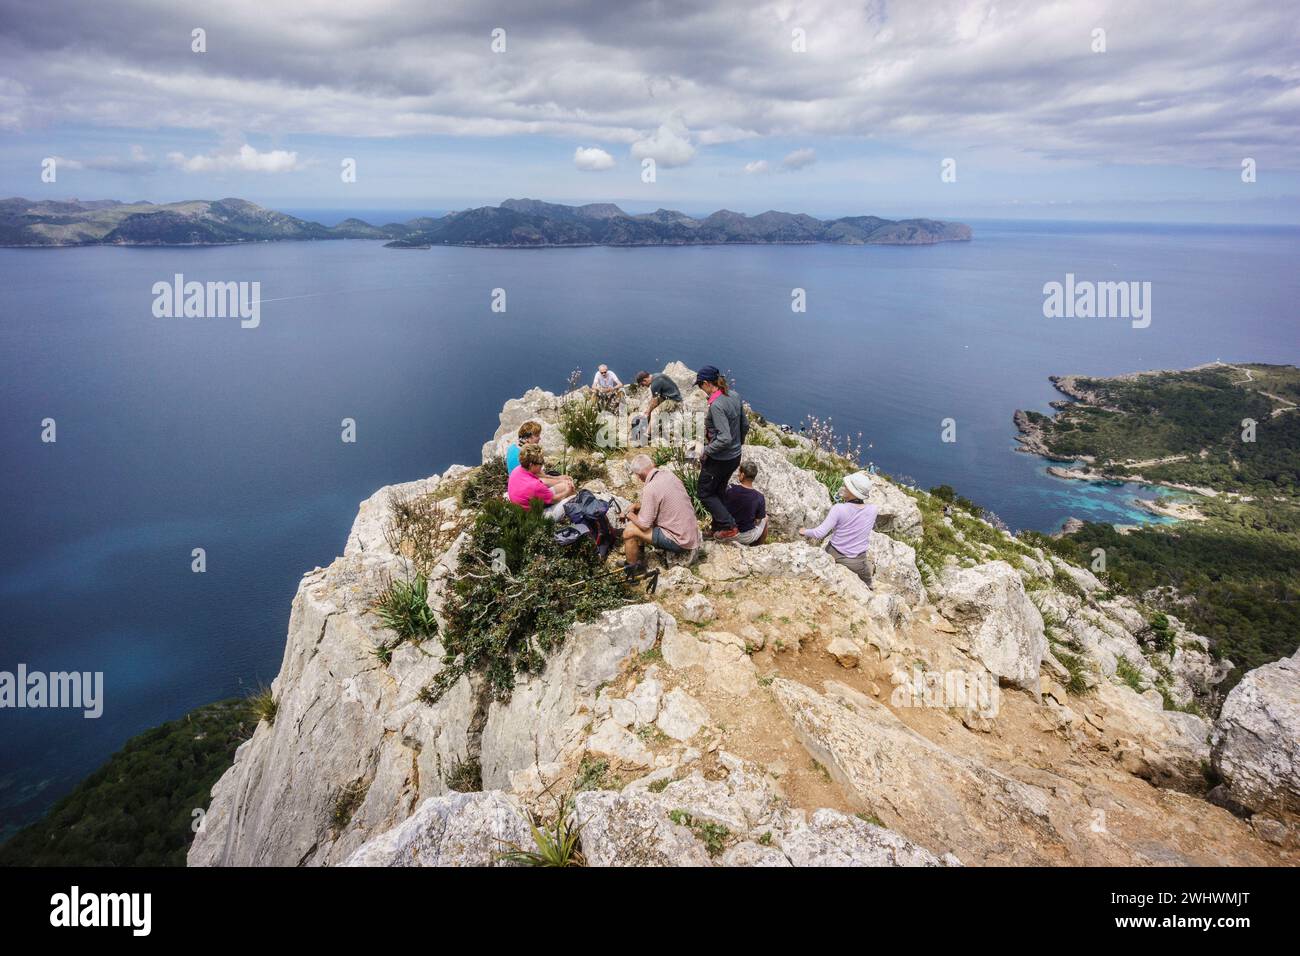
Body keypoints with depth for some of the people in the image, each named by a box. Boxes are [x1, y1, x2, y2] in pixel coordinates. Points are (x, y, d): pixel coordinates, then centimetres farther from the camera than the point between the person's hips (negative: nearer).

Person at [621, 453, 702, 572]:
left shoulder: (650, 489, -23)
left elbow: (644, 525, -17)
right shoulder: (670, 475, 2)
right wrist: (637, 505, 16)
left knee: (629, 530, -6)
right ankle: (638, 551, 34)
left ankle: (631, 567, 14)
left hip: (680, 542, -9)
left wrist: (631, 516, 2)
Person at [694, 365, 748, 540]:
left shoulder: (716, 405, -27)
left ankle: (729, 527, 7)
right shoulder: (735, 397, -2)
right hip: (735, 457, 8)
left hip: (718, 460, -8)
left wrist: (706, 451, -17)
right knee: (719, 492, 23)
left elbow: (725, 438, -31)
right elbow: (745, 425, 10)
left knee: (706, 494, 11)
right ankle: (718, 529, 32)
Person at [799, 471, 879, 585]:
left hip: (834, 556, -1)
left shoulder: (839, 509, -26)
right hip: (857, 563, 2)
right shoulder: (872, 510, -17)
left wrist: (805, 531, -2)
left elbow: (819, 533, -23)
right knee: (867, 585, 30)